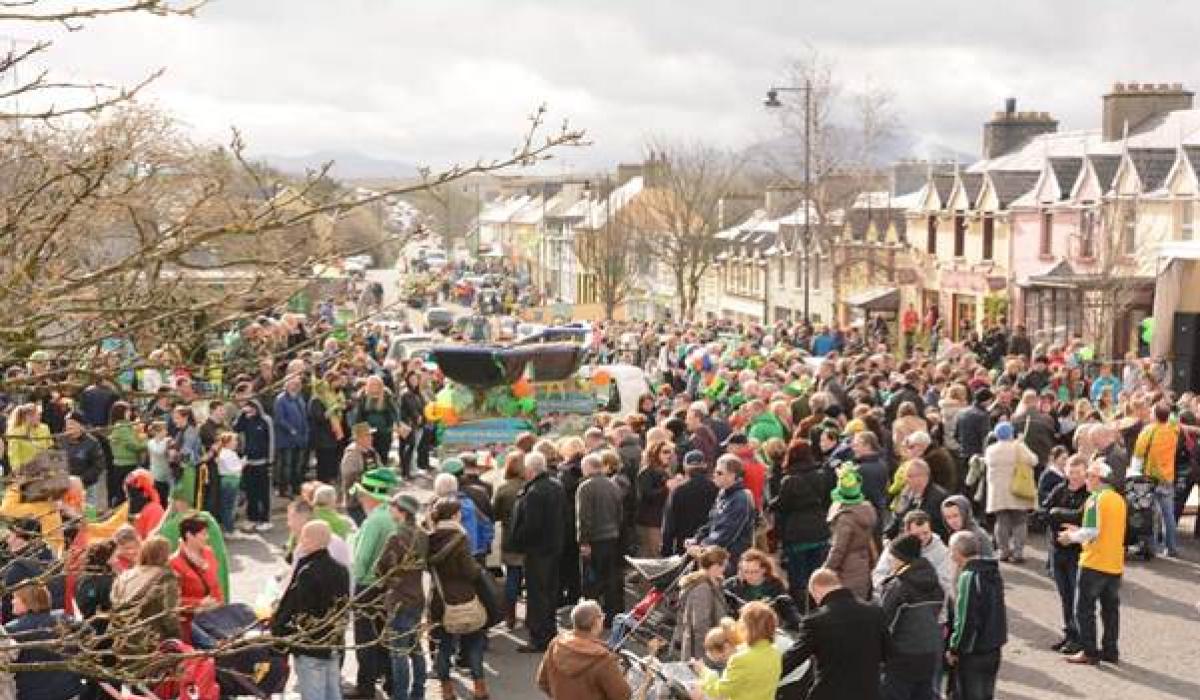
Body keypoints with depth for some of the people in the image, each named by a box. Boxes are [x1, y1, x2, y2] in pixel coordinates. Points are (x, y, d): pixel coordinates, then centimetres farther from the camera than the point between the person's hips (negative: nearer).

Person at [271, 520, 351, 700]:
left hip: (309, 648, -8)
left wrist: (276, 626, -3)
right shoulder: (341, 570, 6)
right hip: (334, 648, 8)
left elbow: (292, 610, -18)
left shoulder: (307, 572, -20)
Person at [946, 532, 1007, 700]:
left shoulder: (968, 577, -21)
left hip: (974, 651, -8)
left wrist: (954, 649, -10)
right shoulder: (992, 572, 6)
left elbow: (965, 620, -22)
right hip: (993, 647, 8)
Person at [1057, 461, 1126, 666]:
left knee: (1084, 609, 2)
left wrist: (1072, 536, -4)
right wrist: (1078, 531, 16)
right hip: (1115, 564, 7)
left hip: (1094, 563, -7)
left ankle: (1089, 652, 2)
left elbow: (1092, 532, -21)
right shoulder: (1119, 499, 10)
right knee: (1111, 609, 14)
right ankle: (1110, 651, 18)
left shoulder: (1095, 499, -14)